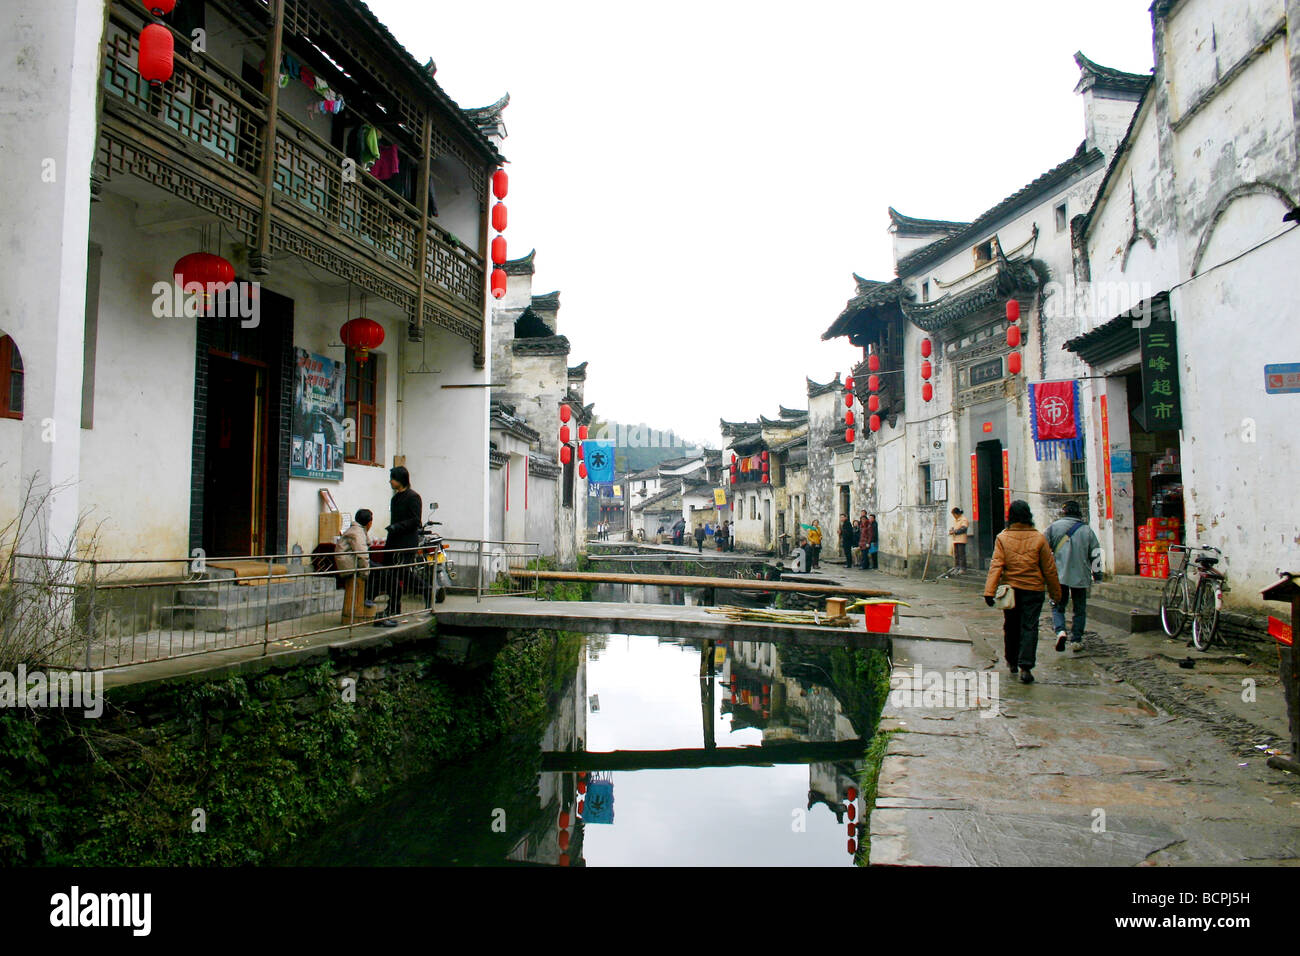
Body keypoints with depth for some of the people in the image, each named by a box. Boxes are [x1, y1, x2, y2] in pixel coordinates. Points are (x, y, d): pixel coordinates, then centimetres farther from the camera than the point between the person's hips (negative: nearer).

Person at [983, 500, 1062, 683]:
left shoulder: (1002, 538, -5)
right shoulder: (1038, 538, -5)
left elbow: (996, 565, -13)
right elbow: (1049, 568, 1)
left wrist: (989, 591, -15)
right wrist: (1055, 592, 11)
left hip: (1010, 588, 1)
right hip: (1033, 589, -1)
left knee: (1011, 626, 17)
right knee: (1029, 627, 0)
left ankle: (1012, 661, 31)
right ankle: (1025, 667, -9)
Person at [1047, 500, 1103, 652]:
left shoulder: (1054, 526, -2)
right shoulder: (1087, 530, 0)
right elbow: (1095, 553, 2)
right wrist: (1089, 567, 18)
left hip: (1059, 575, -1)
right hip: (1081, 576, 1)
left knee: (1058, 606, 11)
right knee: (1079, 609, 12)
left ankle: (1060, 630, -13)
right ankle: (1076, 640, 11)